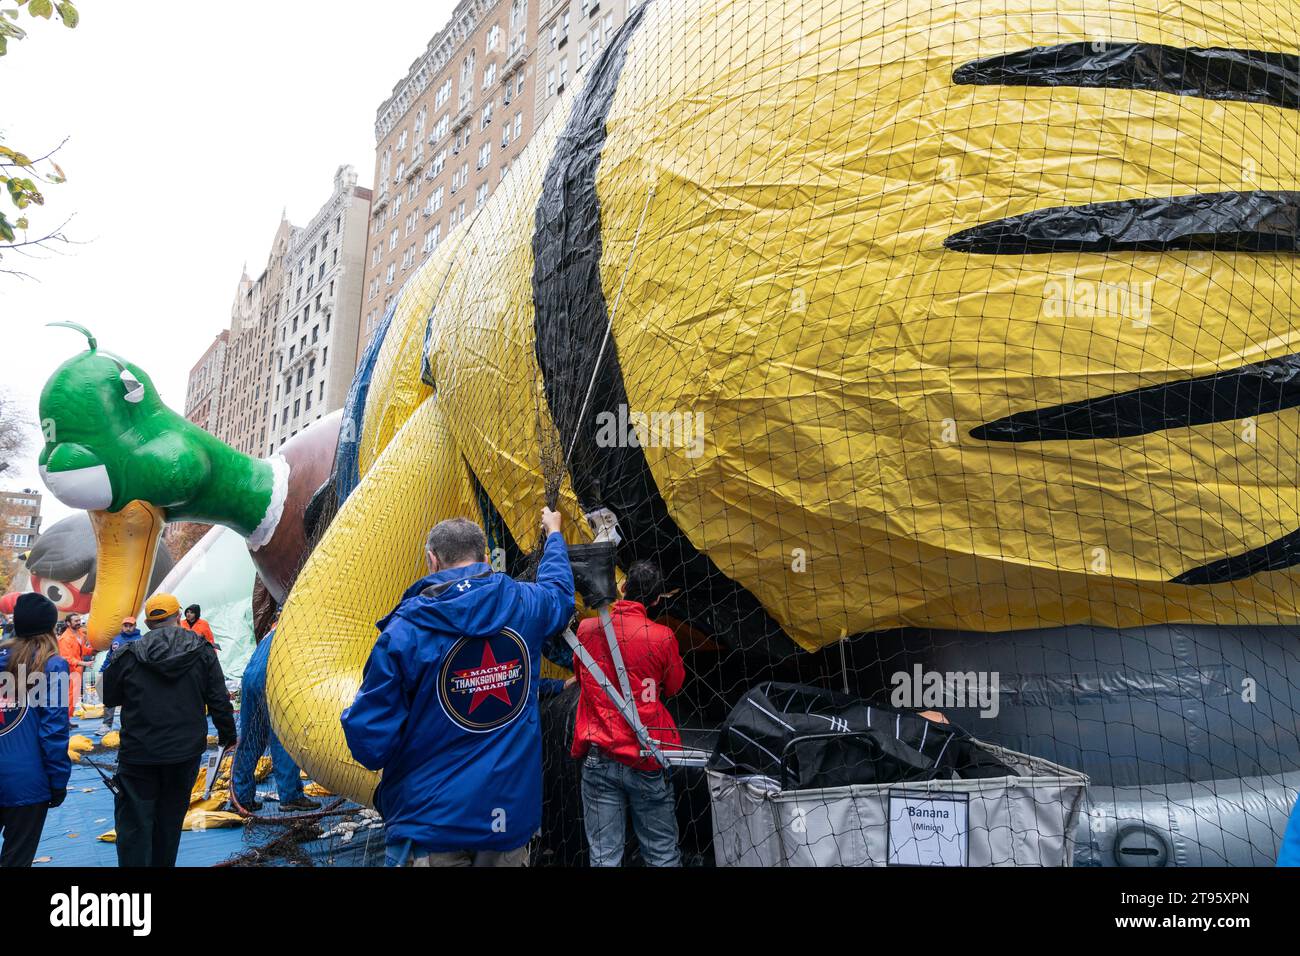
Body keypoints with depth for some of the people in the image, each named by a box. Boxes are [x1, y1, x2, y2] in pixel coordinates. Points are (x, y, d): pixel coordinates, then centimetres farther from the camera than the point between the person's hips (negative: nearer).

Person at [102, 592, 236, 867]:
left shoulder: (127, 656, -8)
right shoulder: (202, 651, -5)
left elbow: (108, 698, 5)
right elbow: (219, 700, -4)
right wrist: (227, 734, 10)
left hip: (138, 753, -2)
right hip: (186, 751, 2)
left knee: (134, 822, 6)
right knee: (170, 819, 17)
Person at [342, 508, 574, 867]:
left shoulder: (406, 627, -16)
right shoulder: (524, 605, -4)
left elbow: (370, 743, -14)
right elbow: (558, 586, 22)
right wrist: (553, 533, 41)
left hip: (431, 827, -3)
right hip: (514, 818, 4)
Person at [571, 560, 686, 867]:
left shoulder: (587, 629, -2)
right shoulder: (662, 637, -11)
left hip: (599, 758, 2)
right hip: (647, 761, -2)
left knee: (604, 856, 7)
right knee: (662, 853, 11)